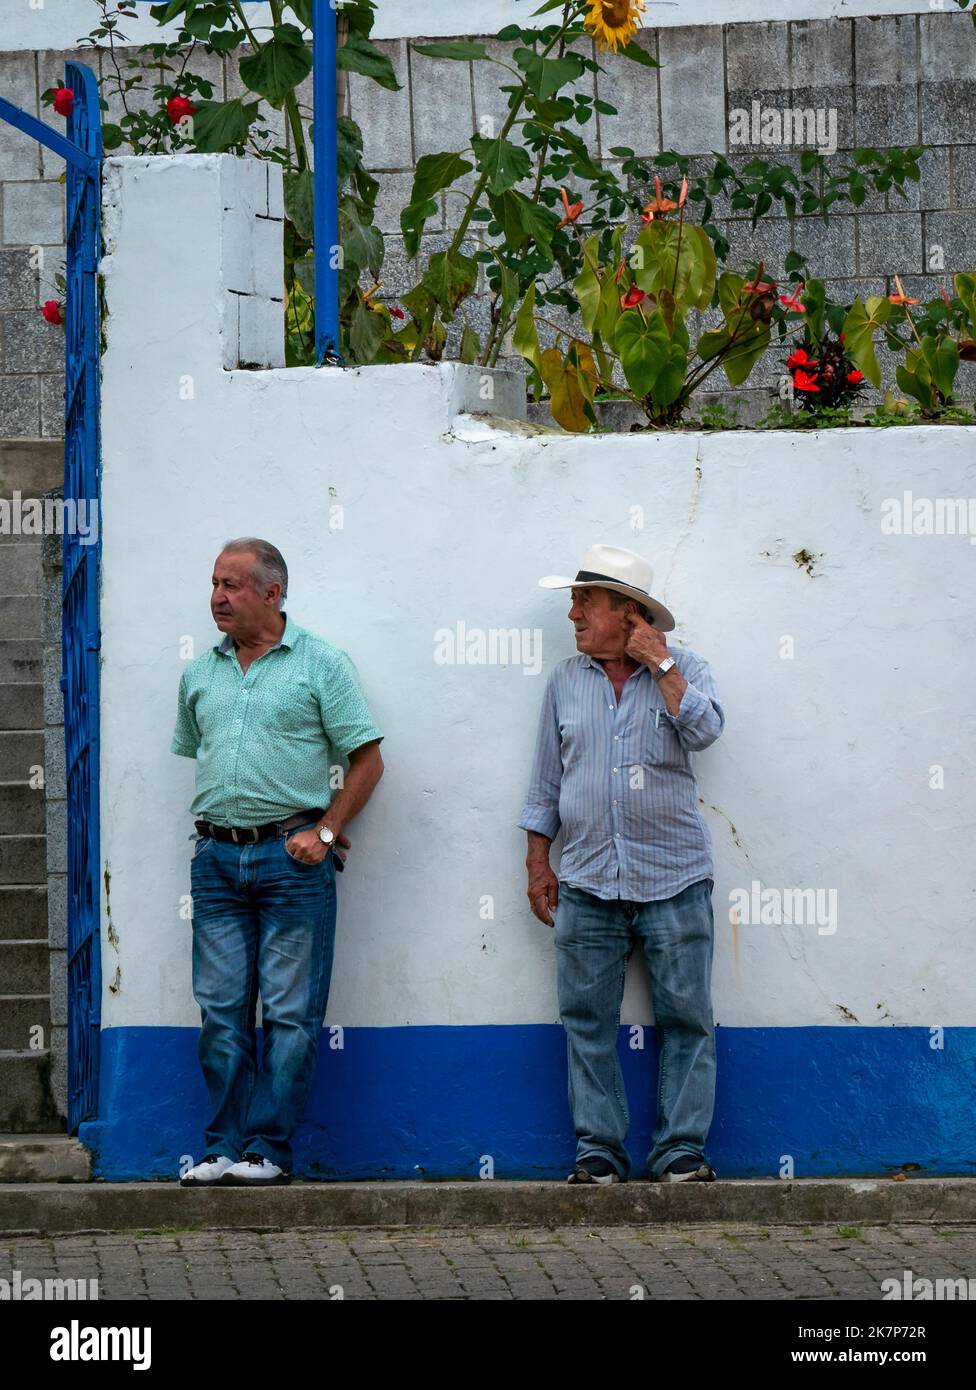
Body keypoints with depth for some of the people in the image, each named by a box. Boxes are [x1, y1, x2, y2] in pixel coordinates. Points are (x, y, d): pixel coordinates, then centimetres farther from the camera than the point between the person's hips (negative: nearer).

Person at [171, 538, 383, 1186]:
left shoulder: (321, 663, -1)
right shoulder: (200, 673, 13)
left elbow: (367, 759, 0)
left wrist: (324, 831, -8)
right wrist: (218, 826, 9)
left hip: (292, 856, -4)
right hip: (216, 858, 4)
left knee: (290, 1013, -3)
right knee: (222, 1010, 3)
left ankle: (270, 1148, 1)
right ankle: (225, 1146, 8)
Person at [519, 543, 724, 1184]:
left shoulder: (684, 669, 4)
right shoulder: (566, 681, 12)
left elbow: (704, 729, -16)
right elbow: (546, 780, 16)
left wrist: (660, 664, -10)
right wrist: (538, 864, 11)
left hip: (674, 879, -2)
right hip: (587, 883, 3)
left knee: (686, 1017, -2)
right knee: (588, 1021, 1)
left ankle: (681, 1150, 3)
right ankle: (599, 1149, 7)